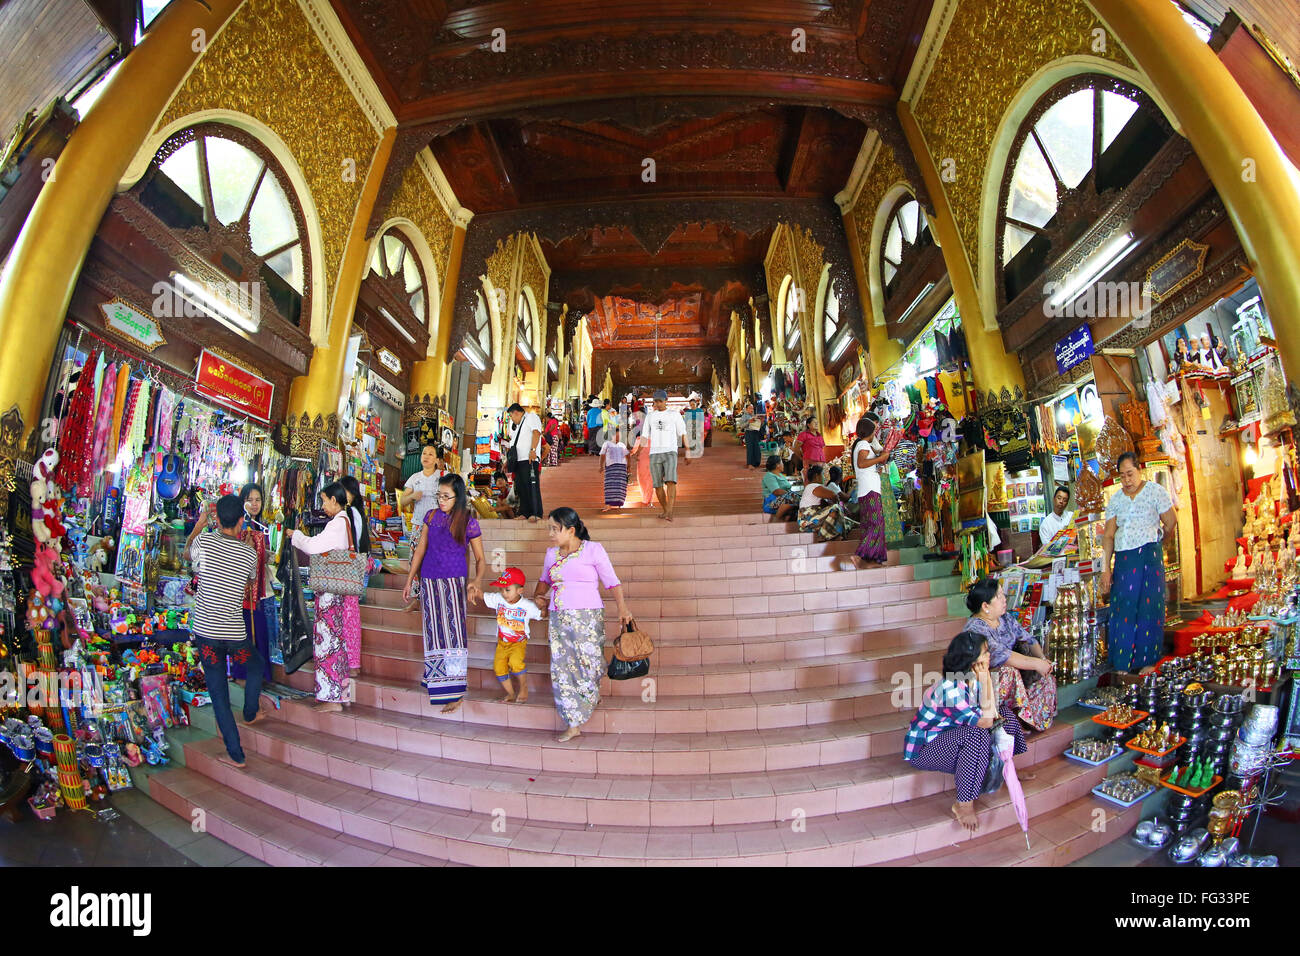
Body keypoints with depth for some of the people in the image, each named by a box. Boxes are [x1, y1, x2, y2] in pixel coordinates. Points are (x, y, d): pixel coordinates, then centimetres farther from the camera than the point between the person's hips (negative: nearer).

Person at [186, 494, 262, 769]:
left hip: (205, 632, 0)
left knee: (219, 696, 8)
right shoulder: (249, 553, -1)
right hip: (235, 633, 0)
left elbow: (188, 553, 18)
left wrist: (198, 527, 31)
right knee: (257, 666, 32)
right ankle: (250, 713, 45)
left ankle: (236, 755, 11)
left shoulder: (205, 541, -6)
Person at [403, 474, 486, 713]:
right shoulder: (432, 516, 5)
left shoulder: (469, 522, -5)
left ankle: (456, 691, -2)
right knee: (434, 632, 10)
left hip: (454, 582, -4)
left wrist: (478, 581, -22)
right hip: (429, 581, 4)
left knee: (453, 632, -7)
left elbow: (480, 559, -3)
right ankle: (438, 683, 24)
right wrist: (409, 580, 12)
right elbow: (421, 549, 12)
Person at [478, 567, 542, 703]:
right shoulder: (498, 599, -6)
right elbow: (482, 596, -1)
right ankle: (510, 693, 17)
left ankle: (524, 687, -1)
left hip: (519, 642, -4)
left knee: (515, 662, -28)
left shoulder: (527, 606, -14)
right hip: (502, 642, 4)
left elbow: (540, 615, -3)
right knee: (498, 667, -4)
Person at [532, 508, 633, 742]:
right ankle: (573, 724, 10)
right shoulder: (552, 553, 11)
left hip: (587, 617, -5)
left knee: (588, 662, 0)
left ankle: (592, 695, 35)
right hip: (559, 618, 5)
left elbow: (612, 582, -6)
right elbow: (545, 579, 27)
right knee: (562, 668, 2)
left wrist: (622, 608, -17)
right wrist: (538, 595, 10)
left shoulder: (593, 549, -5)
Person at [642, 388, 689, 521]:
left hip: (670, 452, -3)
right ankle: (665, 510, 17)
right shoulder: (650, 416, 15)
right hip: (654, 453, 3)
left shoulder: (675, 415, 8)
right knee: (658, 485, 1)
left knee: (670, 481, -21)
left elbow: (683, 434, 11)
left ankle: (669, 512, -28)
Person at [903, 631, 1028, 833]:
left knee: (1005, 713, 7)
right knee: (978, 734, -36)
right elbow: (985, 721, -28)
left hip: (951, 736, 9)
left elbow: (993, 713, -8)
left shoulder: (972, 679, -3)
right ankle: (964, 804, -24)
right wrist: (985, 680, -24)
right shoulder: (950, 689, -31)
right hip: (923, 749, -9)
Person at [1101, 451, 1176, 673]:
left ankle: (1148, 661, 12)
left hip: (1149, 556, -3)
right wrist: (1106, 568, -2)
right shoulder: (1115, 500, 10)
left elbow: (1171, 522, 4)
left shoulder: (1155, 491, 1)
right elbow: (1108, 535, 5)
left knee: (1148, 607, 0)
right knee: (1122, 608, 2)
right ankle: (1122, 665, 7)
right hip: (1123, 559, 3)